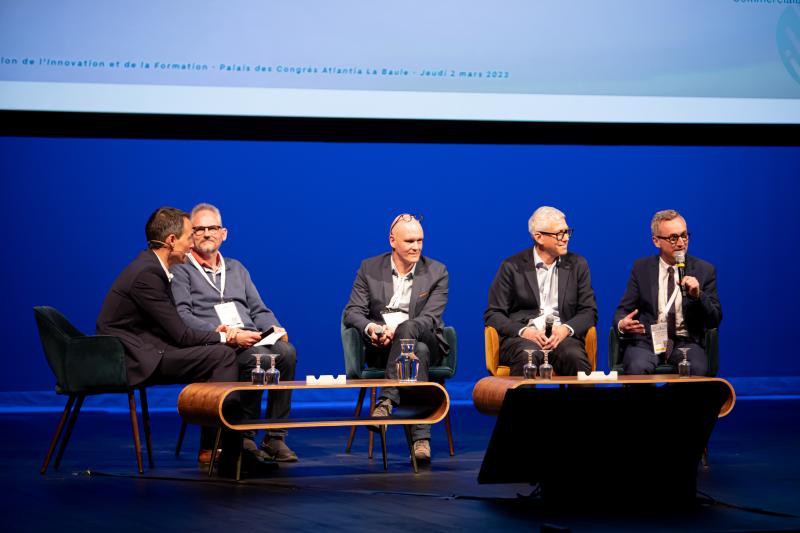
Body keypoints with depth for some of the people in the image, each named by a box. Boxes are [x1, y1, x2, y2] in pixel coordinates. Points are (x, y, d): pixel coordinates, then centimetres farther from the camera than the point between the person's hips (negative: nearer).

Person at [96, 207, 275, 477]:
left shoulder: (151, 267, 15)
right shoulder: (146, 274, -16)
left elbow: (174, 330, 16)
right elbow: (180, 335, -16)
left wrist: (215, 334, 3)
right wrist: (223, 338, -3)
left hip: (144, 352, 10)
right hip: (135, 359, -10)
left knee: (216, 354, 7)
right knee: (222, 356, -16)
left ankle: (212, 445, 3)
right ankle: (230, 453, -14)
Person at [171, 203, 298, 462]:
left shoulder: (236, 269, 29)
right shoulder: (181, 270, 9)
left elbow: (259, 310, 25)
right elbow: (182, 316, -5)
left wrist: (273, 329, 1)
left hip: (251, 339, 5)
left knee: (286, 352, -28)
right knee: (259, 358, -35)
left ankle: (275, 438, -25)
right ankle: (244, 437, -22)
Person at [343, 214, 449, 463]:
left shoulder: (437, 272, 5)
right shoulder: (369, 269, 9)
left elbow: (430, 318, -7)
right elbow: (352, 312, 3)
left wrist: (397, 331, -27)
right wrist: (370, 327, -22)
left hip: (426, 341, 0)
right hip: (380, 348, 0)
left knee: (408, 327, -38)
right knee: (418, 352, -37)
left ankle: (386, 401, -45)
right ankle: (421, 438, -48)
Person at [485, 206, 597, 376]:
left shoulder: (577, 265, 15)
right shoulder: (513, 266, 7)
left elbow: (589, 311, 11)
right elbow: (493, 314, 4)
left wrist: (566, 329, -11)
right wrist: (524, 331, -15)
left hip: (562, 336, 2)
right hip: (521, 338, -2)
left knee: (574, 356, -34)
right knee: (527, 356, -37)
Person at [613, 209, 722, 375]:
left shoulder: (704, 270, 8)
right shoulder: (641, 268, 10)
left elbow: (715, 320, 5)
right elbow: (624, 310, 10)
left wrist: (698, 295, -15)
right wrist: (621, 324, -15)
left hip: (685, 342, 0)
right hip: (647, 341, 0)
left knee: (698, 369, -34)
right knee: (638, 368, -35)